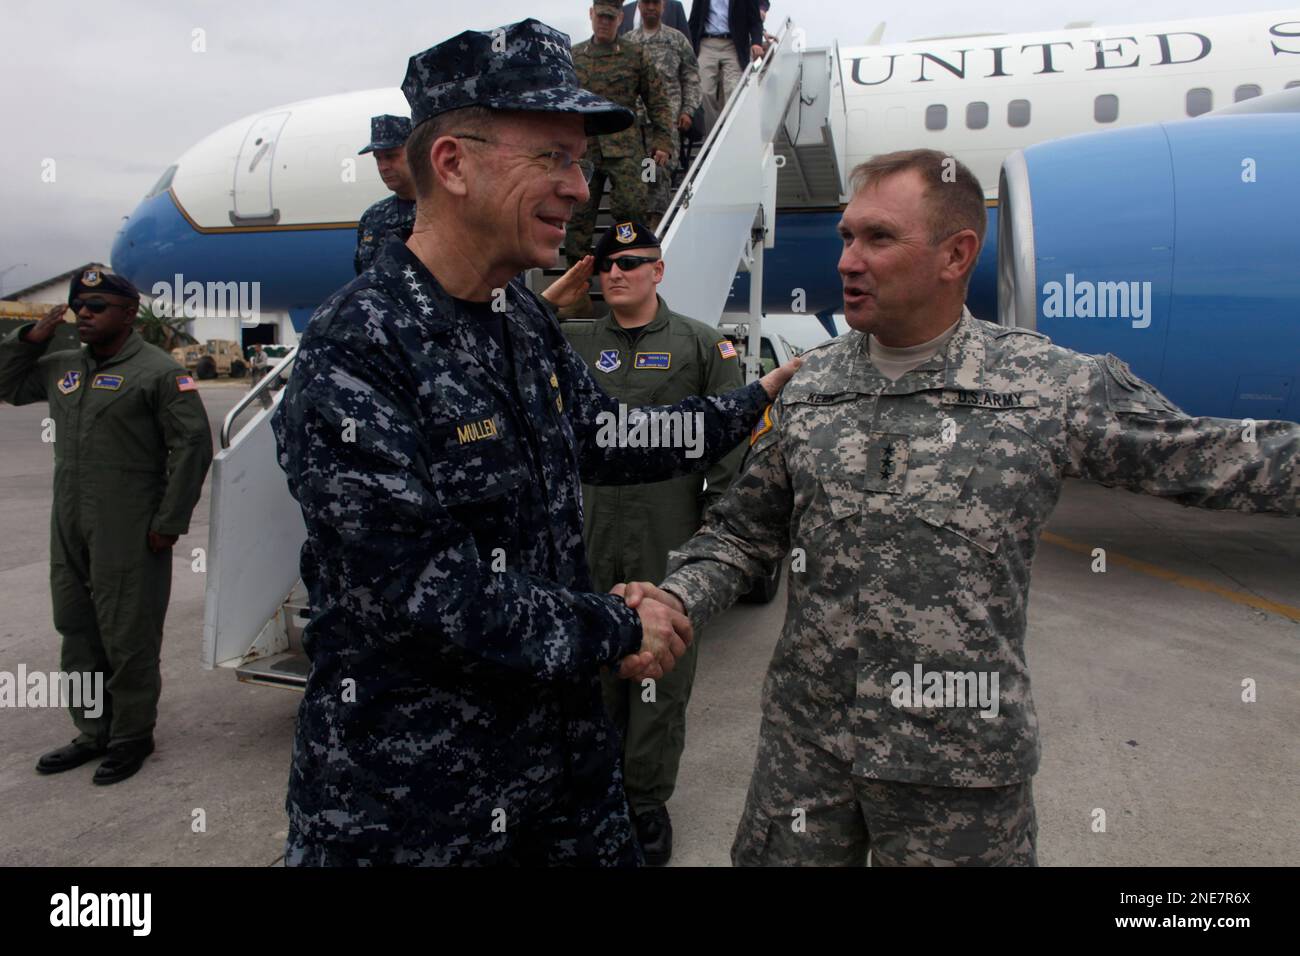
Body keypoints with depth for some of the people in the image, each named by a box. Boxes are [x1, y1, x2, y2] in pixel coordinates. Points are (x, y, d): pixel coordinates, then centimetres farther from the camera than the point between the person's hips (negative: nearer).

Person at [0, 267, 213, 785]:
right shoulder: (62, 366, 15)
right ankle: (94, 732, 30)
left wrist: (170, 521, -15)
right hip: (70, 530, 8)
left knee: (128, 639, 1)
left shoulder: (157, 371, -8)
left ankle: (132, 737, 16)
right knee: (78, 634, 15)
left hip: (129, 535, -8)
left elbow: (193, 444, -12)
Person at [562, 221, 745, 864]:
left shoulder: (702, 344, 2)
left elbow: (730, 441, 1)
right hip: (593, 539, 3)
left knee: (663, 673, 6)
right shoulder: (573, 344, 10)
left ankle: (647, 800, 23)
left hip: (669, 545, -2)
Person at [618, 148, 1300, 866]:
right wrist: (678, 598, -8)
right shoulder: (809, 386, 2)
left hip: (962, 763, -2)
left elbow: (1223, 462, -2)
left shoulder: (1055, 387, -7)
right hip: (804, 742, 3)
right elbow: (744, 531, 8)